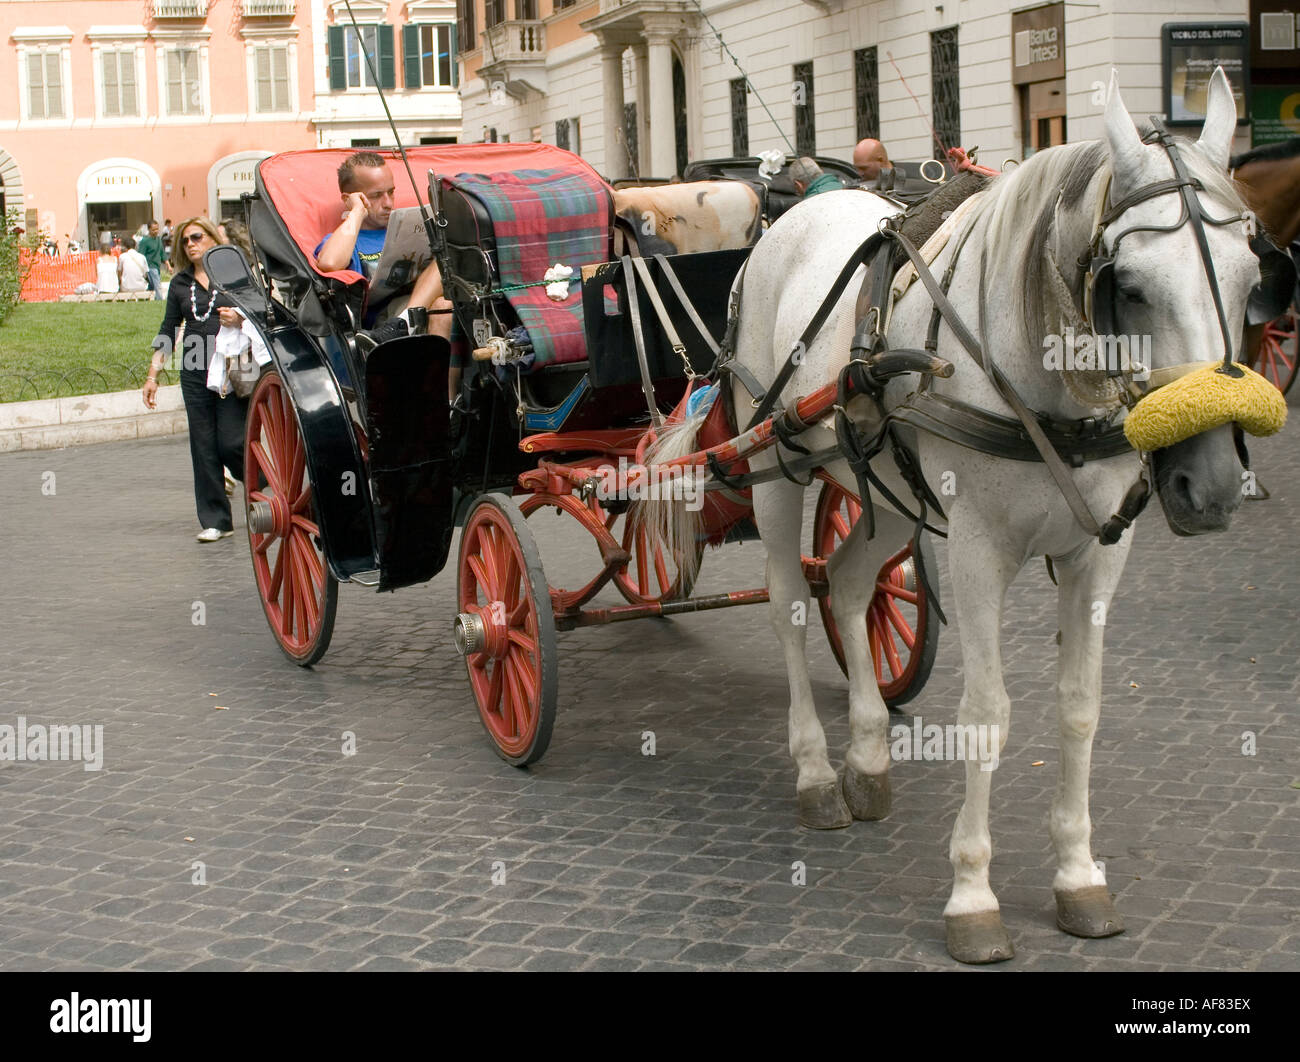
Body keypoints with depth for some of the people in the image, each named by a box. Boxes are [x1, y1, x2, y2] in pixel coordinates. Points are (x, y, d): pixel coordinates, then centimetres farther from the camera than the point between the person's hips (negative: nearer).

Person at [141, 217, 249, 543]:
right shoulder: (180, 284, 12)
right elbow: (168, 330, 15)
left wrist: (240, 319, -17)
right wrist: (153, 374, 11)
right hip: (194, 372, 4)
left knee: (231, 443, -10)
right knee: (203, 447, 2)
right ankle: (215, 520, 8)